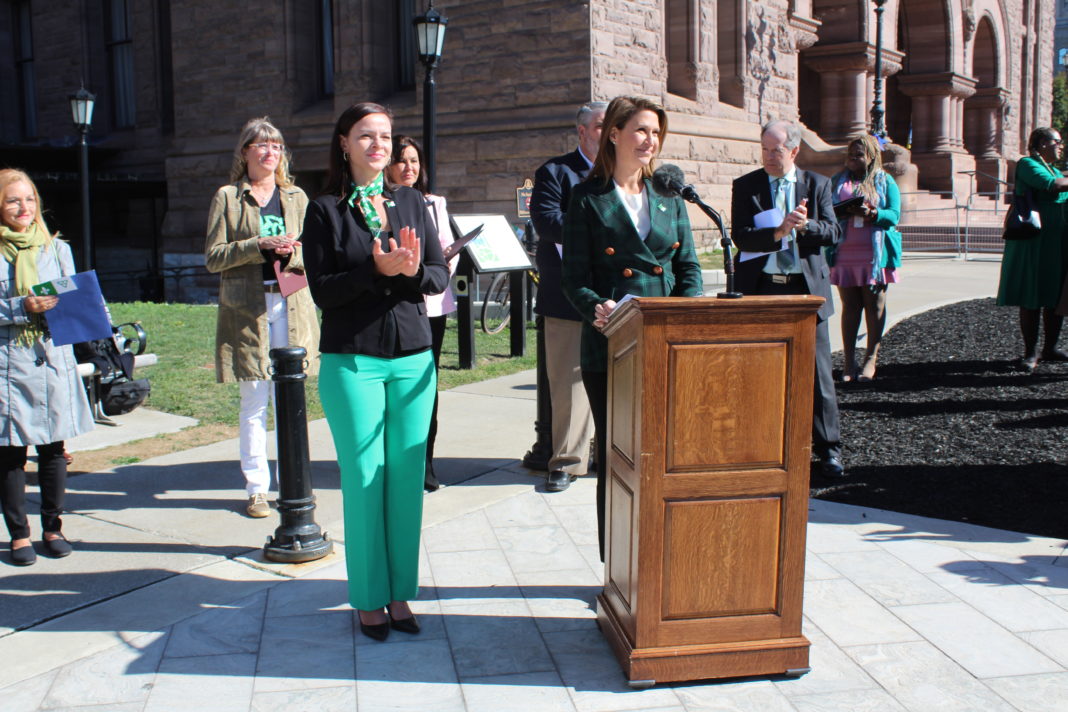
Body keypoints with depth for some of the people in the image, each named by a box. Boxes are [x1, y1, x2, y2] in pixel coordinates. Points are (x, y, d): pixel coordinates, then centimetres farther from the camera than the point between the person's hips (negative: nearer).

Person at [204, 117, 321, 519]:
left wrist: (293, 252, -10)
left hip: (291, 305, 2)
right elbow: (213, 256, 0)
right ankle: (256, 488, 9)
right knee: (254, 403, 1)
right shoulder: (227, 198, 7)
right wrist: (259, 245, -13)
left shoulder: (296, 198, 14)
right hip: (246, 308, -2)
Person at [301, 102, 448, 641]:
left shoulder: (412, 203, 11)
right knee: (363, 477, 1)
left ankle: (401, 593, 18)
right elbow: (322, 290, -6)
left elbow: (440, 276, 6)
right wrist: (377, 269, -20)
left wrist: (412, 270, -15)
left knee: (408, 476, 5)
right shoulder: (326, 209, 1)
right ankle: (369, 599, 14)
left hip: (412, 358, 3)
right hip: (352, 360, -3)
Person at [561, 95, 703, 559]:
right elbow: (574, 276, -3)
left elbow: (689, 268, 11)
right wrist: (596, 308, -23)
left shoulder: (669, 199, 13)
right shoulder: (589, 199, 2)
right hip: (610, 347, -3)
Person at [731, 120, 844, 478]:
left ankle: (828, 448, 10)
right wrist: (778, 232, -23)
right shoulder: (745, 186, 4)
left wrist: (806, 225, -19)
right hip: (759, 288, 0)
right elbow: (741, 236, -8)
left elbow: (834, 232, 0)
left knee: (817, 371, 1)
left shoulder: (817, 184, 7)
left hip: (806, 287, 0)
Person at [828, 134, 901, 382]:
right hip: (844, 254, 2)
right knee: (849, 306, 2)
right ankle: (849, 361, 4)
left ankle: (871, 359, 8)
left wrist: (871, 213, -22)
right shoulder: (837, 181, 14)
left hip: (875, 255, -2)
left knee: (874, 306, 2)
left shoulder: (885, 181, 7)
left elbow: (894, 215, -3)